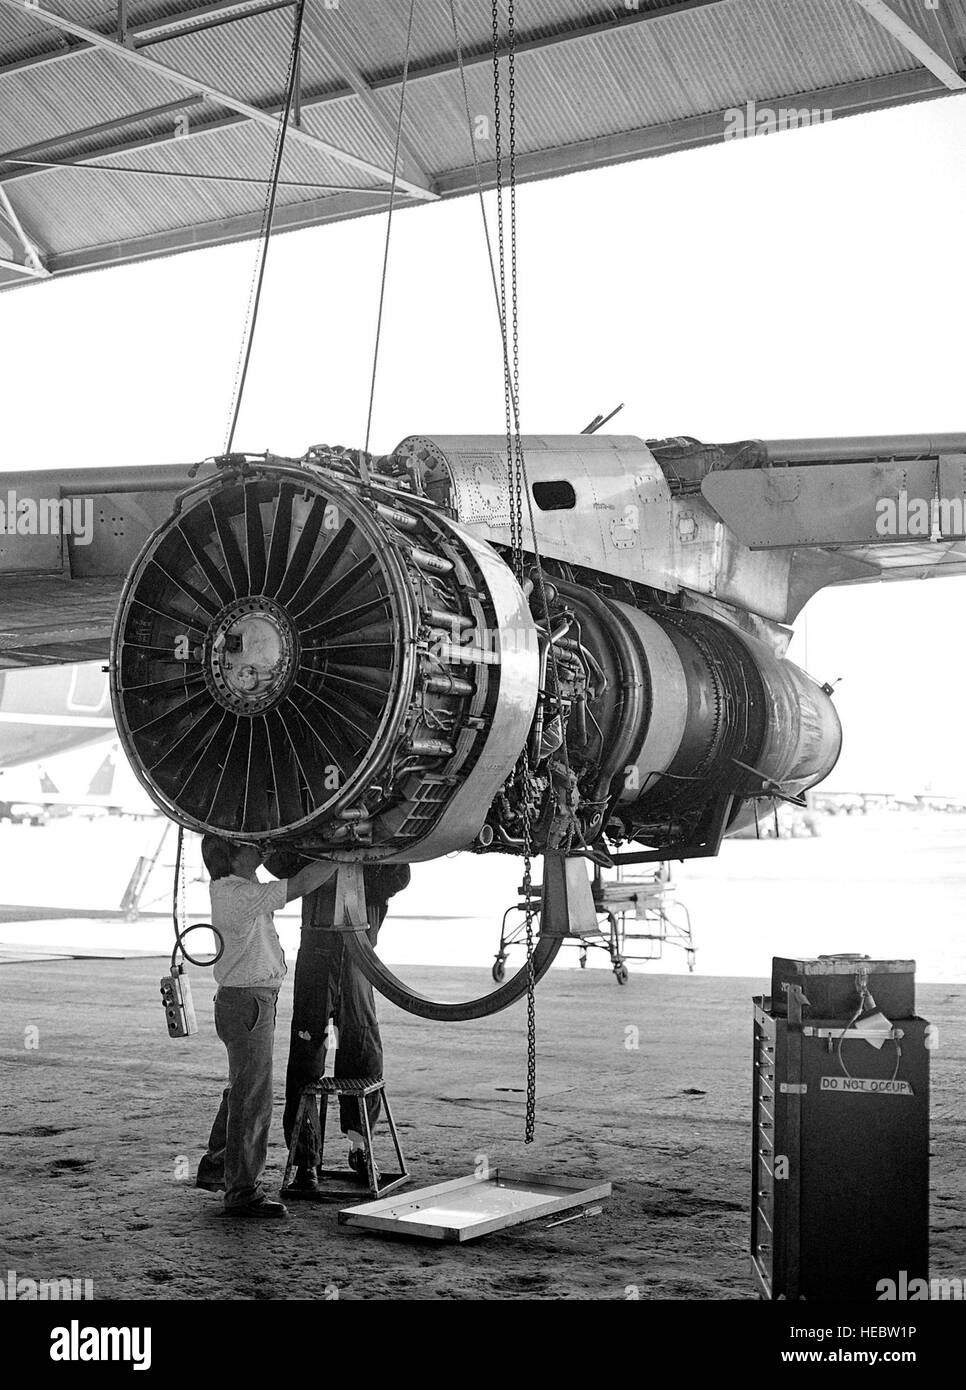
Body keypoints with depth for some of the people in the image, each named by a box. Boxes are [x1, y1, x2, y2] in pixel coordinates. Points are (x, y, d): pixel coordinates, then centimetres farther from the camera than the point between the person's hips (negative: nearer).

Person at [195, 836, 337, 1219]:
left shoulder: (229, 886, 7)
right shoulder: (238, 894, -20)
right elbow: (301, 885, -23)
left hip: (255, 997, 10)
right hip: (247, 1003, -10)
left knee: (242, 1090, 21)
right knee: (251, 1097, -5)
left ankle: (214, 1169, 34)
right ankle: (242, 1192, 1)